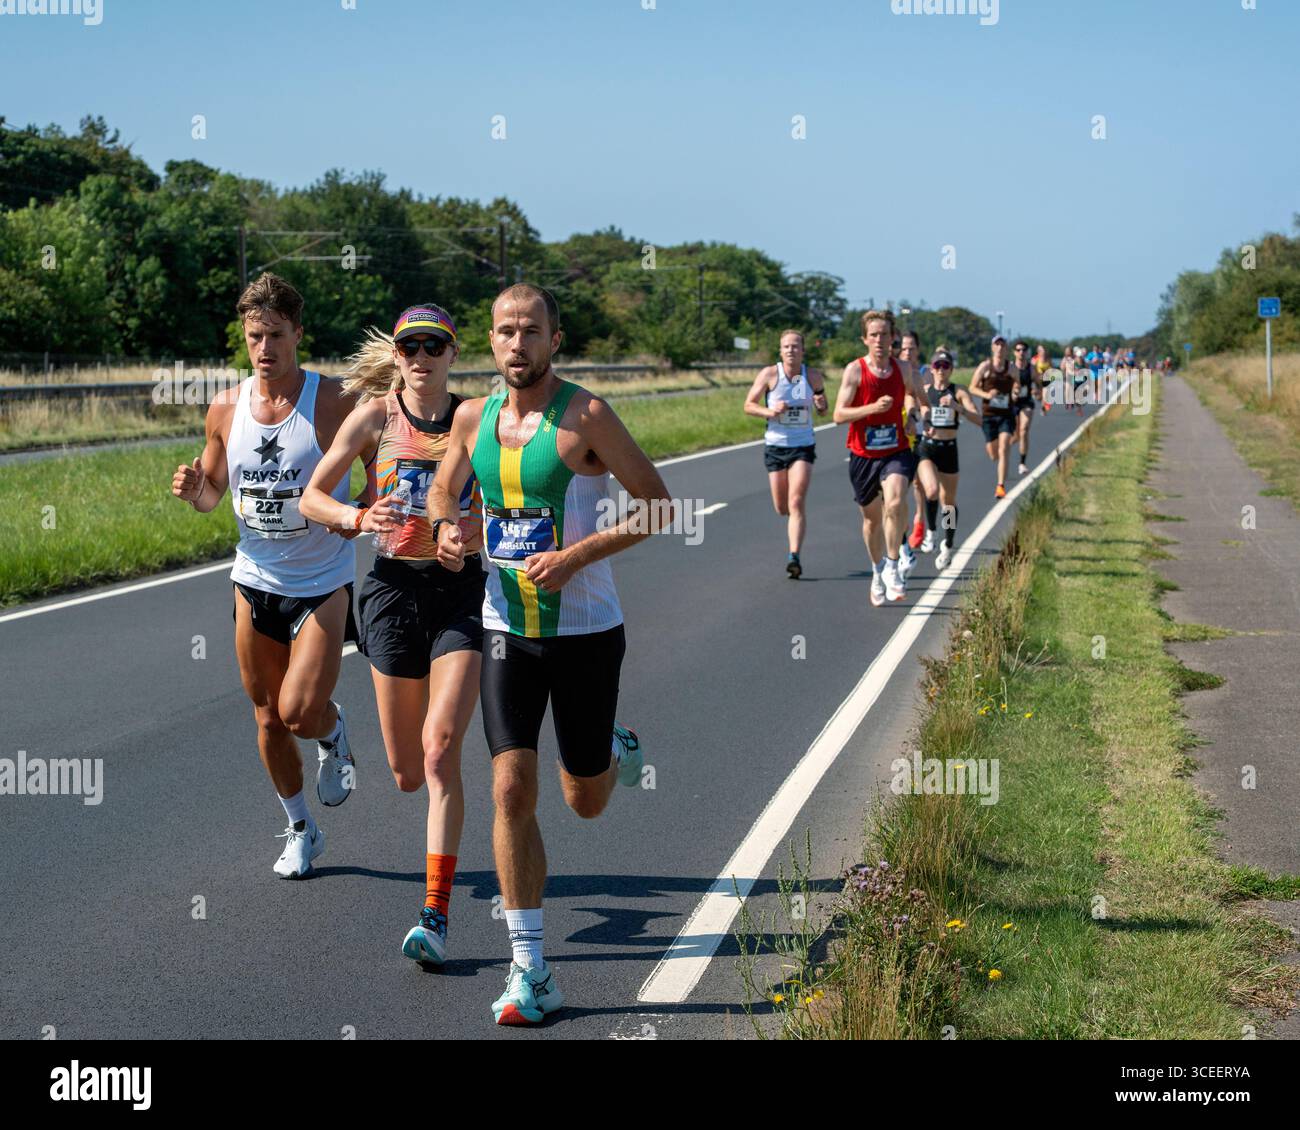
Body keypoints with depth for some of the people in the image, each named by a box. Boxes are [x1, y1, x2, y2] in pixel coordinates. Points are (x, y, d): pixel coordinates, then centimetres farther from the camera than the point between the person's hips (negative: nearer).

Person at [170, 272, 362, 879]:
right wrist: (193, 489, -11)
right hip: (256, 580, 4)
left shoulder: (334, 401, -13)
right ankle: (300, 829, 30)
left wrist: (355, 514, -20)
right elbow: (212, 493, 12)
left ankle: (333, 733, 23)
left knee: (299, 713, -15)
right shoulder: (226, 409, -1)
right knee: (268, 717, 11)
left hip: (323, 583, -4)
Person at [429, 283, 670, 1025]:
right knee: (513, 791, -8)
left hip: (586, 631, -3)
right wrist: (448, 529, -4)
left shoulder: (586, 415, -12)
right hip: (506, 630, 3)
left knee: (585, 801, 10)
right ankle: (530, 970, 0)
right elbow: (444, 491, 20)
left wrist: (578, 556, -20)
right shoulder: (472, 418, 2)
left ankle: (616, 749, 48)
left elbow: (659, 506, -10)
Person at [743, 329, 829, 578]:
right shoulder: (769, 374, -4)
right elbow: (749, 405, 1)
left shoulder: (814, 377, 1)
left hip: (803, 446, -1)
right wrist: (770, 412, -18)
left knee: (796, 504, -15)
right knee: (782, 508, 8)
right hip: (775, 446, 1)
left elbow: (823, 411, 12)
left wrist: (822, 405, -12)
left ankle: (794, 557, -20)